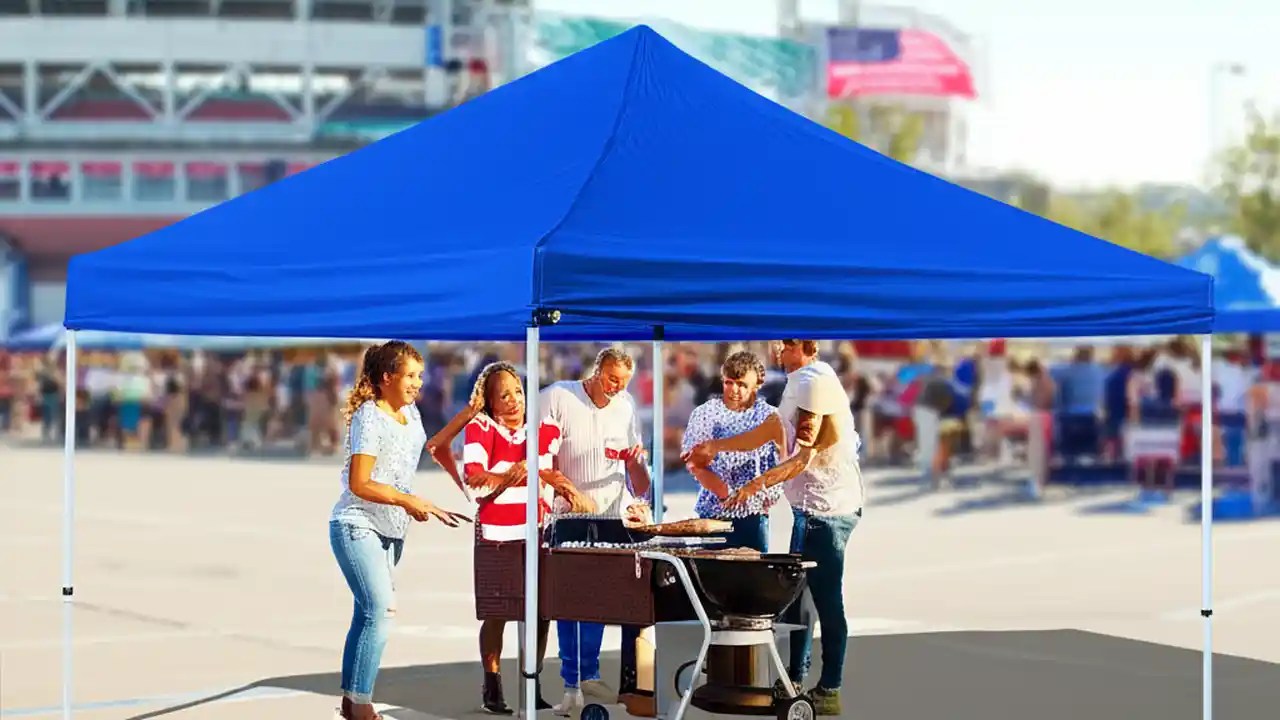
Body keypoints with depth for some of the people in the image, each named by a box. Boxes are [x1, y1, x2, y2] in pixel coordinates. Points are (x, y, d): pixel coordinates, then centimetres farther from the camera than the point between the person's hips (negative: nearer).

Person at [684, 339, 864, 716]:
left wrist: (758, 484, -22)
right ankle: (795, 678, 21)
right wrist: (716, 446, 27)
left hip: (826, 509, -10)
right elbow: (771, 430, 26)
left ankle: (829, 691, 1)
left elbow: (804, 457, -20)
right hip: (810, 508, 10)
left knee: (826, 599, -4)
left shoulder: (813, 382, -16)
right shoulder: (799, 382, 16)